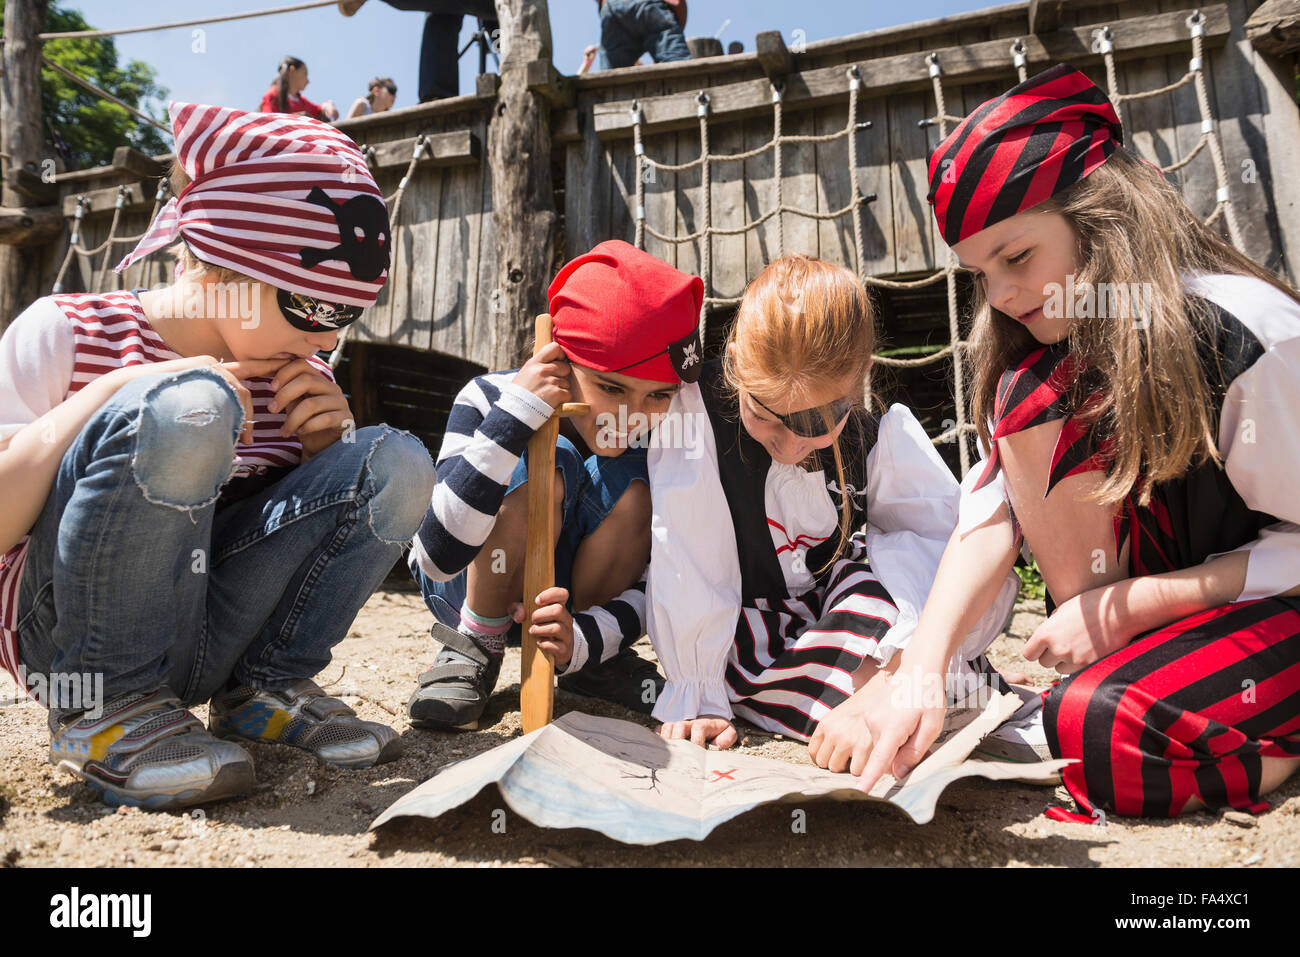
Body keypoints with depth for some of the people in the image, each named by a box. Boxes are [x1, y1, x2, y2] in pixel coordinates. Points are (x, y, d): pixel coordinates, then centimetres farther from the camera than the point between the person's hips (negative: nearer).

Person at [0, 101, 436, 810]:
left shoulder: (294, 372, 4)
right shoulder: (63, 336, -8)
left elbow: (337, 520, 11)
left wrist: (327, 441, -8)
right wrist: (110, 391, -23)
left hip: (212, 638, 5)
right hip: (70, 638, -4)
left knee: (395, 461, -11)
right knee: (183, 406, -30)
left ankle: (266, 689, -1)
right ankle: (107, 708, -14)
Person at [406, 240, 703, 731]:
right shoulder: (489, 398, -27)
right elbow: (436, 557, -39)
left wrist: (580, 640, -39)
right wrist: (516, 413, -44)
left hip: (585, 598, 3)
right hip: (471, 590, -3)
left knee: (634, 487, -26)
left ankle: (591, 665, -6)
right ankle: (476, 644, -11)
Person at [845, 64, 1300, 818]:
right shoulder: (1047, 346, -5)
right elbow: (995, 504, -16)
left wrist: (1125, 603, -22)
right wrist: (923, 666, -29)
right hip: (1152, 601, 6)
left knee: (1096, 729, -33)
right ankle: (1113, 664, -10)